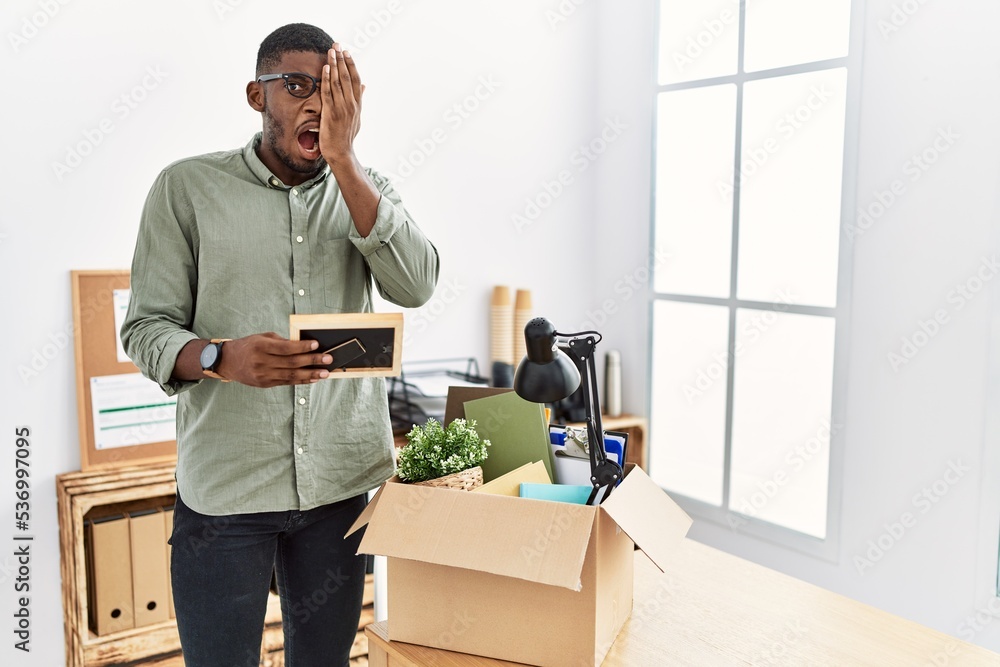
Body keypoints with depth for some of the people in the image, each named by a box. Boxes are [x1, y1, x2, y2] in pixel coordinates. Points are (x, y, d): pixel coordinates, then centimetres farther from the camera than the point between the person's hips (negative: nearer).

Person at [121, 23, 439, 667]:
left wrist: (343, 159, -17)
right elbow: (146, 329, -3)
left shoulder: (366, 189, 6)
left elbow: (416, 286, -12)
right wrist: (223, 358, -25)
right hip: (224, 487, -2)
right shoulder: (187, 187, -1)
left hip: (346, 482, 2)